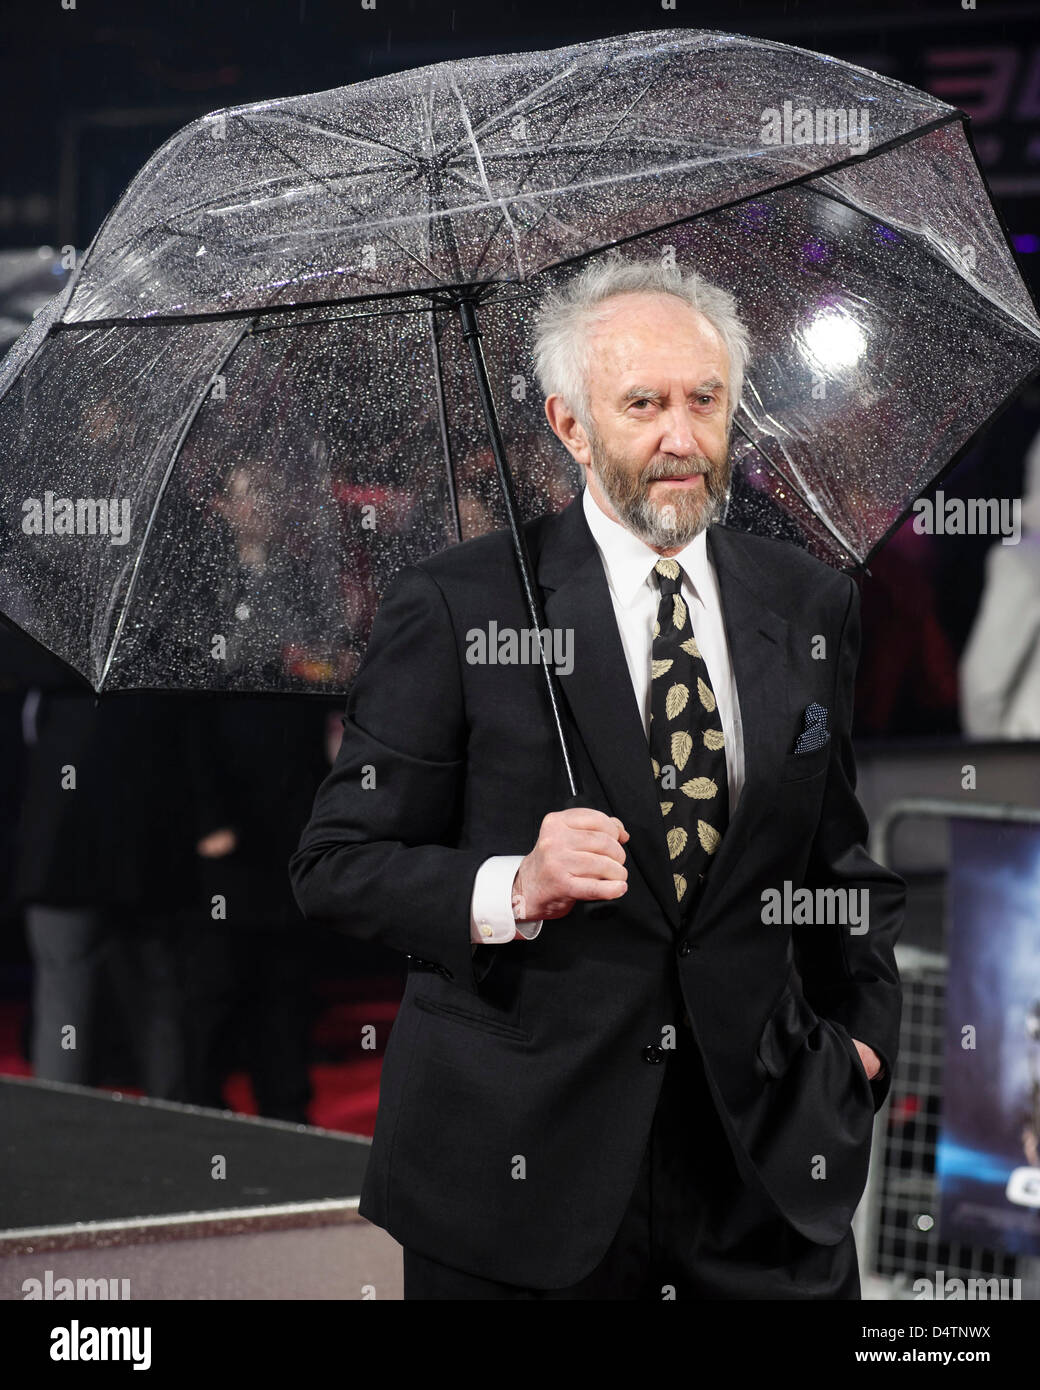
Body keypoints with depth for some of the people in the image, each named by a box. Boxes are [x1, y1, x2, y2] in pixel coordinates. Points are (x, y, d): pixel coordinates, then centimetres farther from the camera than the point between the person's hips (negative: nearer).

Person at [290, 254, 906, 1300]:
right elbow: (334, 866, -6)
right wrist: (510, 891, -21)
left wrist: (862, 1026, 12)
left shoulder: (811, 606, 7)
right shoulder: (453, 606, -6)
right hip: (520, 1160, -3)